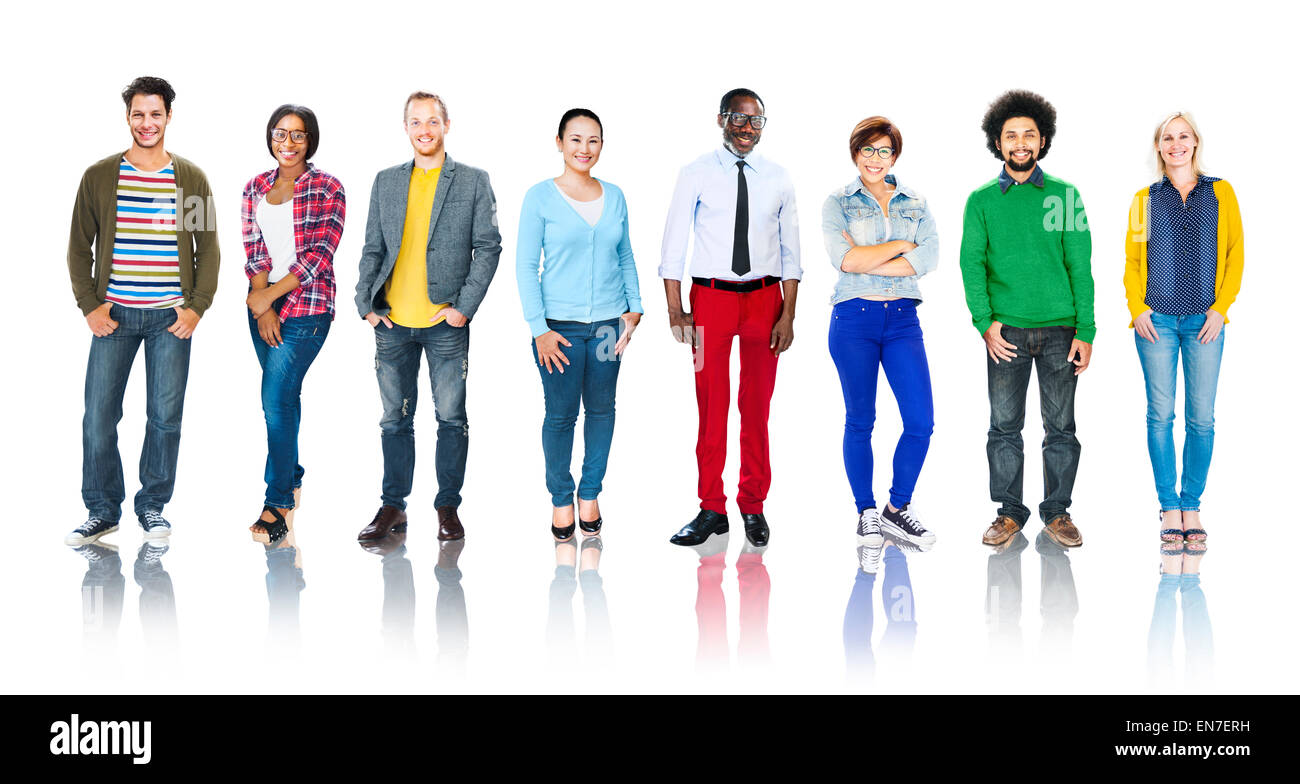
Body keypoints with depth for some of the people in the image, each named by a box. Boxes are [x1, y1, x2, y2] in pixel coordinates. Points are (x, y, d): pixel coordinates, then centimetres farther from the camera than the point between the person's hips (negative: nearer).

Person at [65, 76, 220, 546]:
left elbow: (208, 248, 8)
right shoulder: (99, 176, 5)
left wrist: (197, 307, -3)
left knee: (165, 416, 2)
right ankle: (102, 510, 13)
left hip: (171, 316, 0)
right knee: (98, 417, -1)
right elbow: (80, 247, 8)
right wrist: (90, 305, -3)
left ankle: (152, 506, 17)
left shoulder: (191, 179, 5)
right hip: (113, 314, 0)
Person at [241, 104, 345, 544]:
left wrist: (269, 296, -14)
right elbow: (253, 251, 6)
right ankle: (293, 480, 30)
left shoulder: (328, 189, -4)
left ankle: (276, 506, -8)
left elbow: (320, 254, -11)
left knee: (276, 399, -12)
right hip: (261, 304, 5)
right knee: (283, 395, 14)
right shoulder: (255, 188, 10)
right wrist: (262, 308, -6)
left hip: (306, 307, -5)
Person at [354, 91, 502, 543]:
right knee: (395, 418, 8)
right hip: (392, 322, 3)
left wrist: (465, 306, -9)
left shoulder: (473, 182, 3)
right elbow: (373, 248, 13)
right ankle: (393, 507, 18)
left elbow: (488, 247, 0)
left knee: (451, 417, 3)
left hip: (445, 322, -3)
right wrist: (365, 303, 2)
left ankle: (448, 507, 14)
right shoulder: (386, 182, 12)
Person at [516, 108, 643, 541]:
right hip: (560, 324, -3)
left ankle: (590, 493, 23)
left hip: (609, 322, 3)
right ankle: (561, 498, 17)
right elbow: (525, 265, -5)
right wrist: (538, 328, -9)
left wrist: (634, 306, 5)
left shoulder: (614, 196, 7)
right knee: (561, 414, 1)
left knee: (601, 408, 9)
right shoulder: (540, 197, -4)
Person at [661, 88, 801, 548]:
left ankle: (753, 506, 17)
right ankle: (711, 509, 11)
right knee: (711, 405, 1)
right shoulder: (696, 174, 0)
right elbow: (673, 246, 0)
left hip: (764, 296, 2)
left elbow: (790, 252, 7)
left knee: (758, 406, 6)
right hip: (711, 295, -2)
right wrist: (676, 312, -7)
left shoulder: (777, 179, 7)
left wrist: (788, 316, -1)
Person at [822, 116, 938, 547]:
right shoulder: (838, 202, 3)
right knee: (860, 421, 4)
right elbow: (844, 258, -13)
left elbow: (929, 258, -6)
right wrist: (902, 245, -7)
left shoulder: (915, 204, 11)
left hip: (903, 319, 3)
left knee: (921, 422, -4)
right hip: (854, 318, -2)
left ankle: (898, 507, 13)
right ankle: (866, 512, 17)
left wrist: (865, 262, -11)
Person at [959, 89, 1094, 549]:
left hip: (1060, 329, 0)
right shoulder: (982, 200, 6)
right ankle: (1010, 512, 14)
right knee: (1005, 426, 3)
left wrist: (1085, 331, -4)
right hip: (1007, 331, 0)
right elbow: (972, 263, 2)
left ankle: (1057, 512, 16)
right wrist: (985, 322, -11)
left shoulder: (1064, 194, 5)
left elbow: (1080, 266, 3)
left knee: (1061, 427, 4)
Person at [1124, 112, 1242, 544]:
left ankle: (1191, 505, 8)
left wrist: (1220, 307, -4)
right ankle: (1169, 506, 6)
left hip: (1204, 320, 0)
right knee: (1161, 413, -1)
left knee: (1201, 417, 0)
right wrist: (1137, 308, -4)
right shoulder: (1145, 199, 10)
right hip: (1157, 319, 0)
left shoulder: (1220, 193, 9)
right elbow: (1132, 258, 9)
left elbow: (1235, 253, 6)